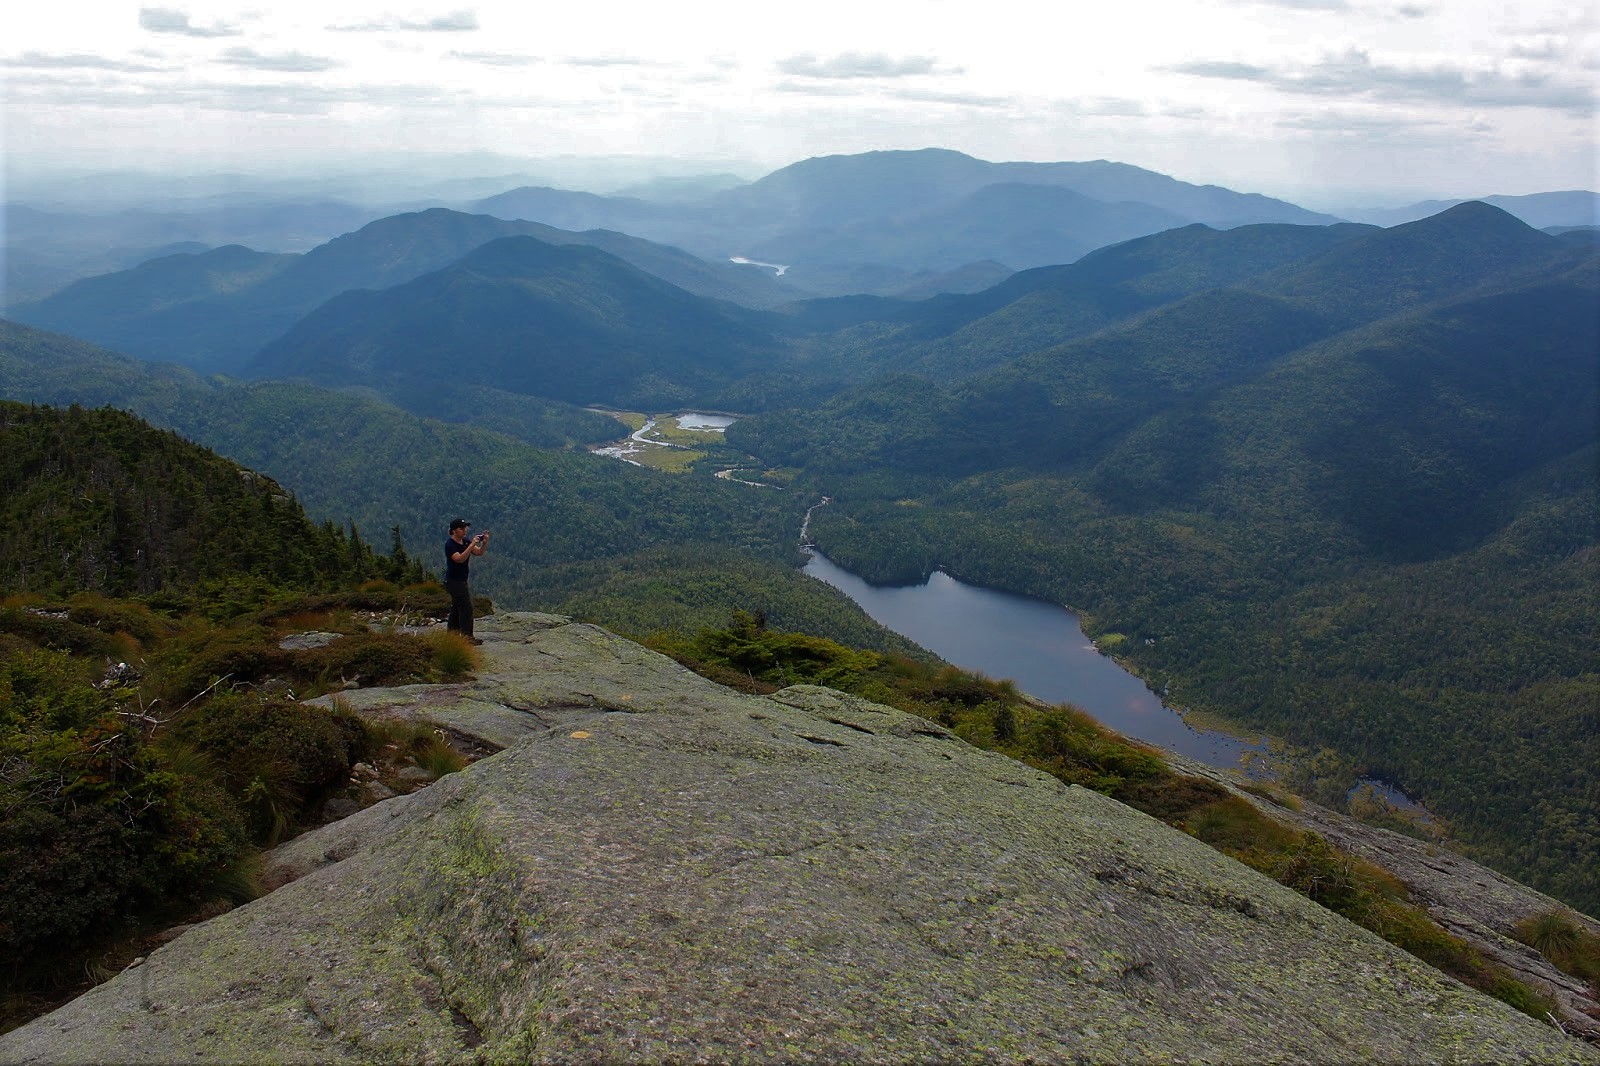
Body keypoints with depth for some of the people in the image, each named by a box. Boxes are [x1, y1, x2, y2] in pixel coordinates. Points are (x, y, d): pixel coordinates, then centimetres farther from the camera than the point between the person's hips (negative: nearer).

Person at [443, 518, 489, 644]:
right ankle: (467, 637, -8)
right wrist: (472, 545, -34)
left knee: (456, 609, 14)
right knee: (466, 608, -10)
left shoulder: (465, 542, 9)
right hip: (454, 581, -9)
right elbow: (460, 559, -29)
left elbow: (479, 552, 5)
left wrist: (485, 542, -13)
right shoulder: (450, 544, -16)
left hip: (461, 580, 9)